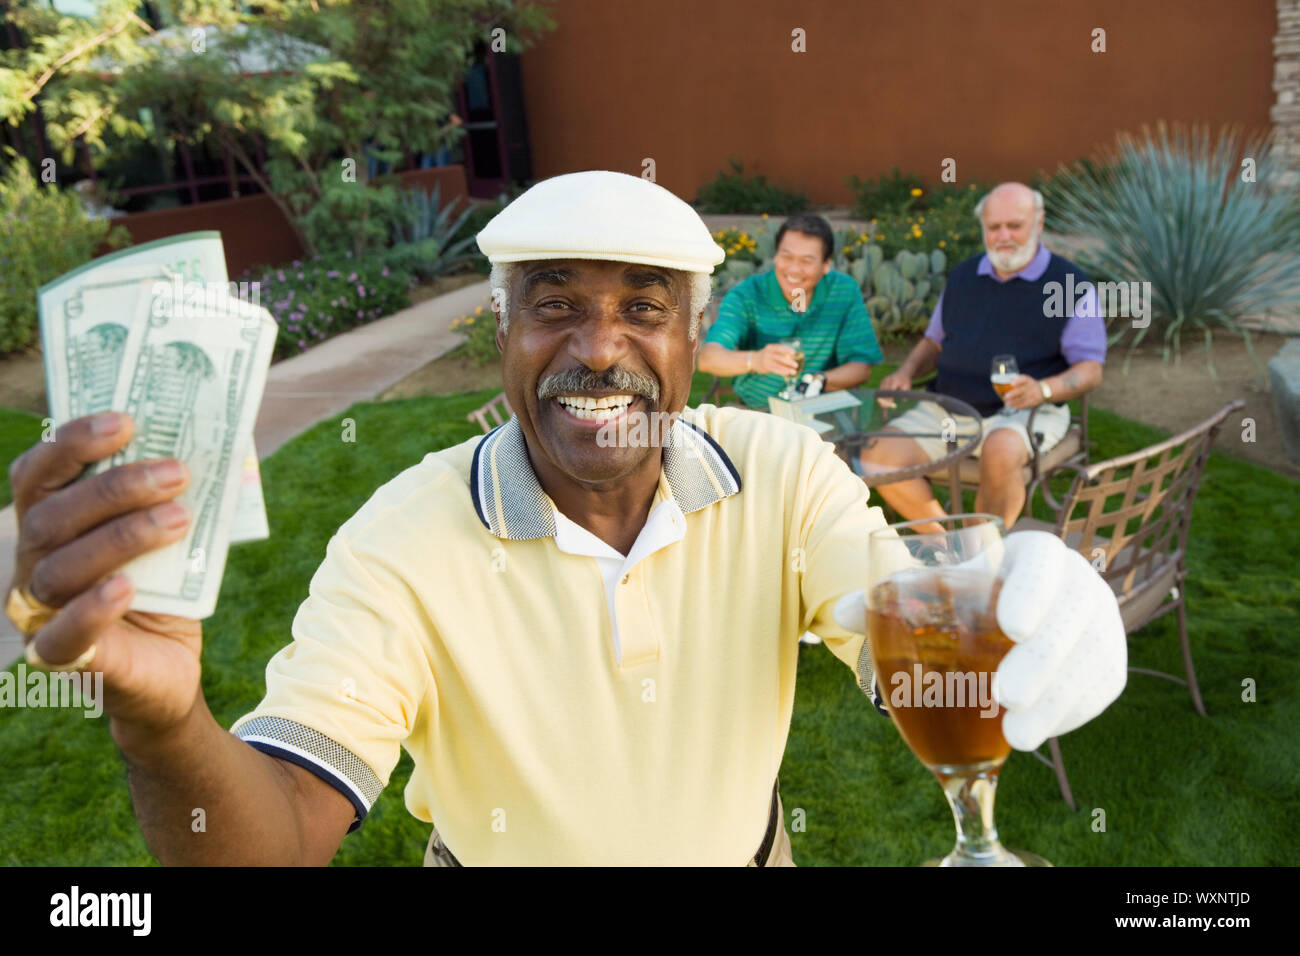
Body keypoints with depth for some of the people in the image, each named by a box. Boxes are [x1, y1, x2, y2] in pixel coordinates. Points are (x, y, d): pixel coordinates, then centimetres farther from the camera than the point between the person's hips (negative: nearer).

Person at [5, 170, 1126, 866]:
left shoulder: (780, 471, -18)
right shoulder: (405, 546, -27)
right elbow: (275, 838, -33)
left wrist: (1029, 624, -50)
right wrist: (163, 719, -55)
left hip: (745, 850, 3)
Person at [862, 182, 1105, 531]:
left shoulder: (1071, 285, 0)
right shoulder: (963, 276, 15)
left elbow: (1091, 370, -4)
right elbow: (934, 341, 25)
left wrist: (1044, 390, -25)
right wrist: (906, 373, 3)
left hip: (1022, 412, -4)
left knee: (1000, 453, -39)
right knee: (877, 456, -18)